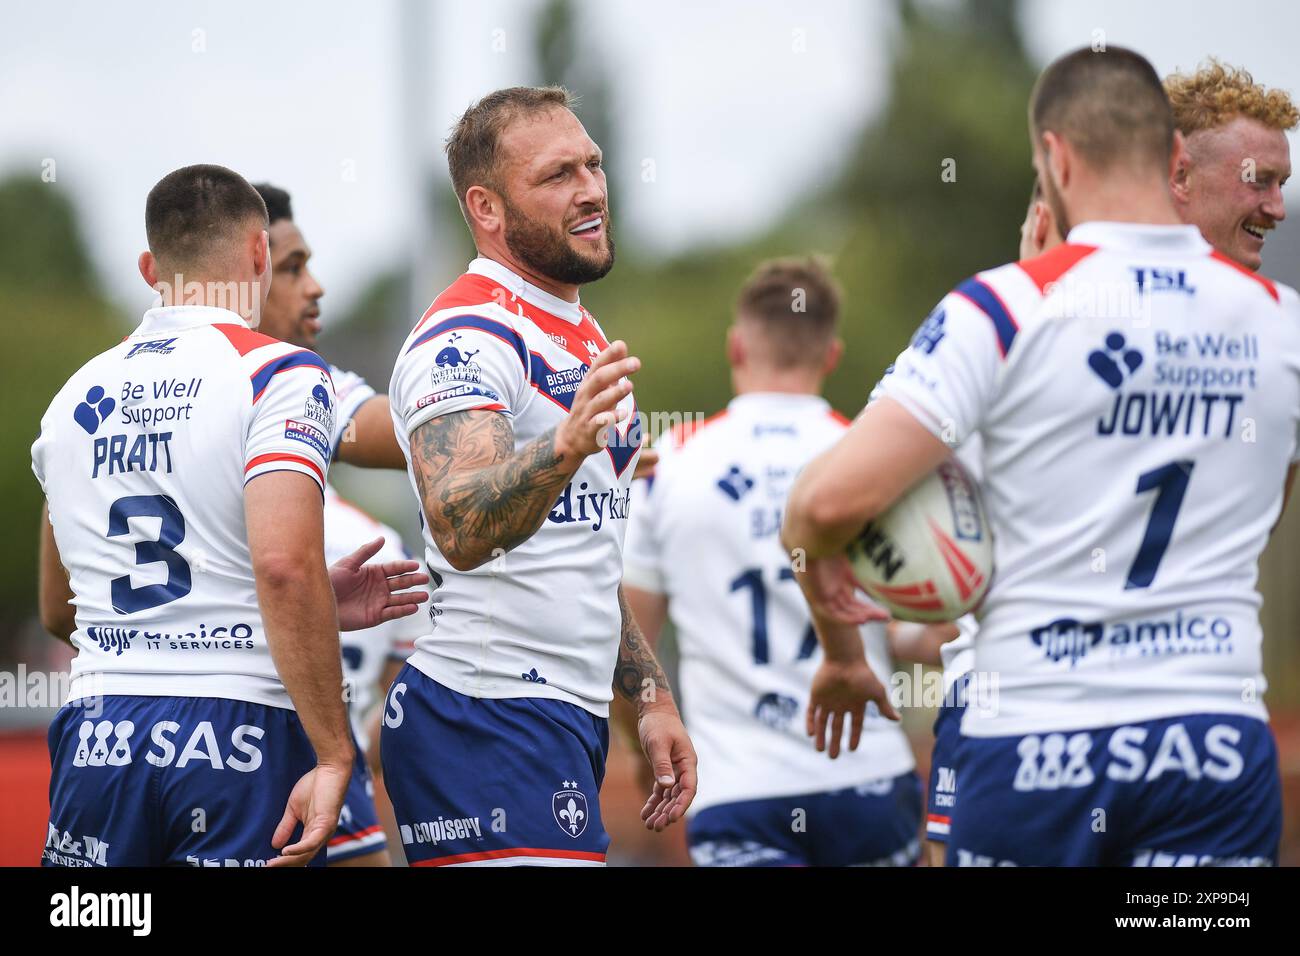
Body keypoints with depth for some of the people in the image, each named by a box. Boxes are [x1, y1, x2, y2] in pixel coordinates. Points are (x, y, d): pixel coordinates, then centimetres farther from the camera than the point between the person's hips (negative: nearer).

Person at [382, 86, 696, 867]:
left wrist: (651, 696, 21)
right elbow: (460, 530, -30)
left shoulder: (586, 341, 19)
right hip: (489, 716, -9)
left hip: (570, 715, 9)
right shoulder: (465, 338, -13)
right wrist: (566, 448, -47)